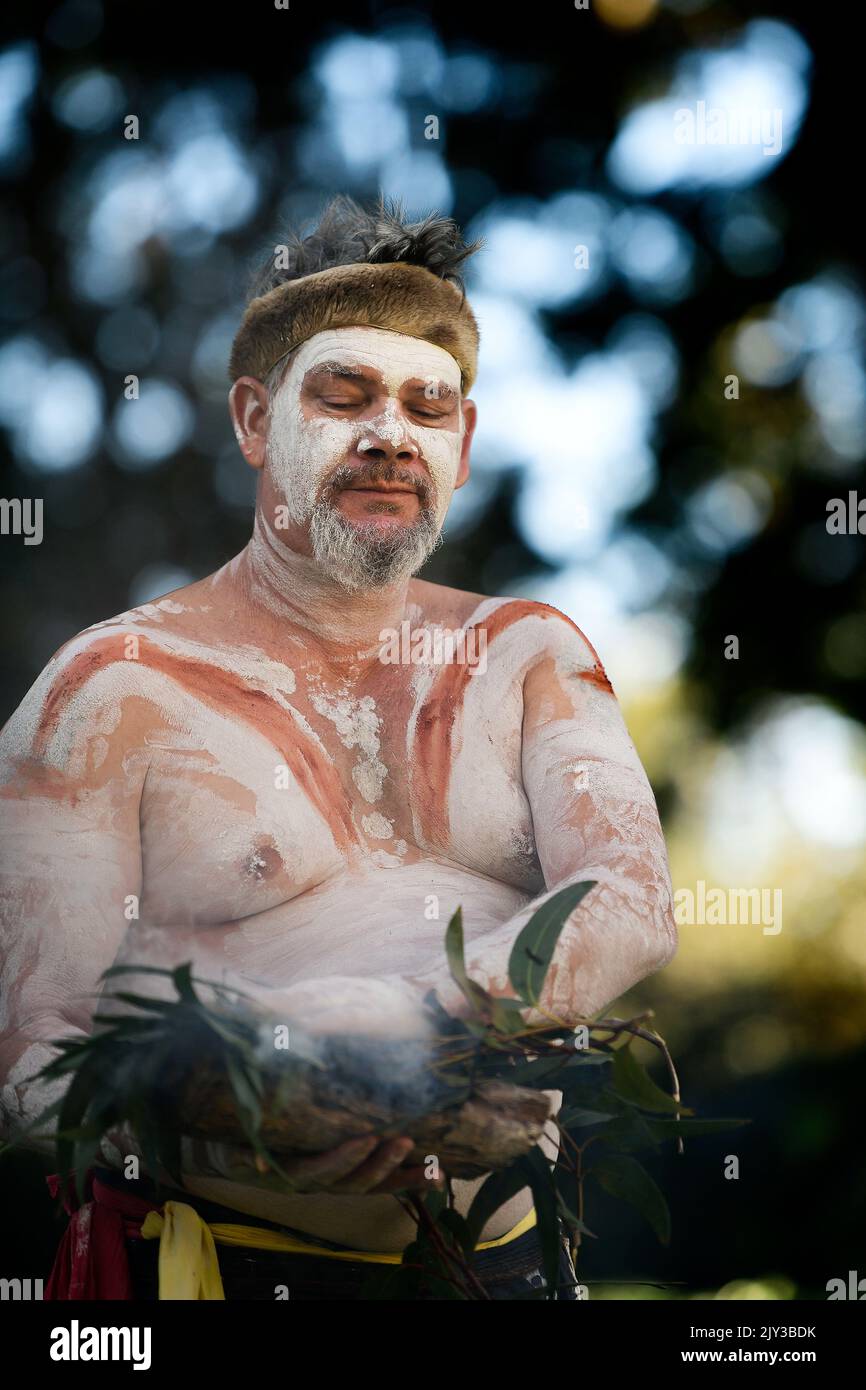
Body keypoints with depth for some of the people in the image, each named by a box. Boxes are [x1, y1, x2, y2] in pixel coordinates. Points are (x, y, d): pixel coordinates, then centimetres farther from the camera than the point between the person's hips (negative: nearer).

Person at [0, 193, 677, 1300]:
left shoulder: (525, 656, 14)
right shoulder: (116, 689, 1)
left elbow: (633, 906, -2)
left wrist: (409, 1020, -20)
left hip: (509, 1250, 3)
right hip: (225, 1257, -2)